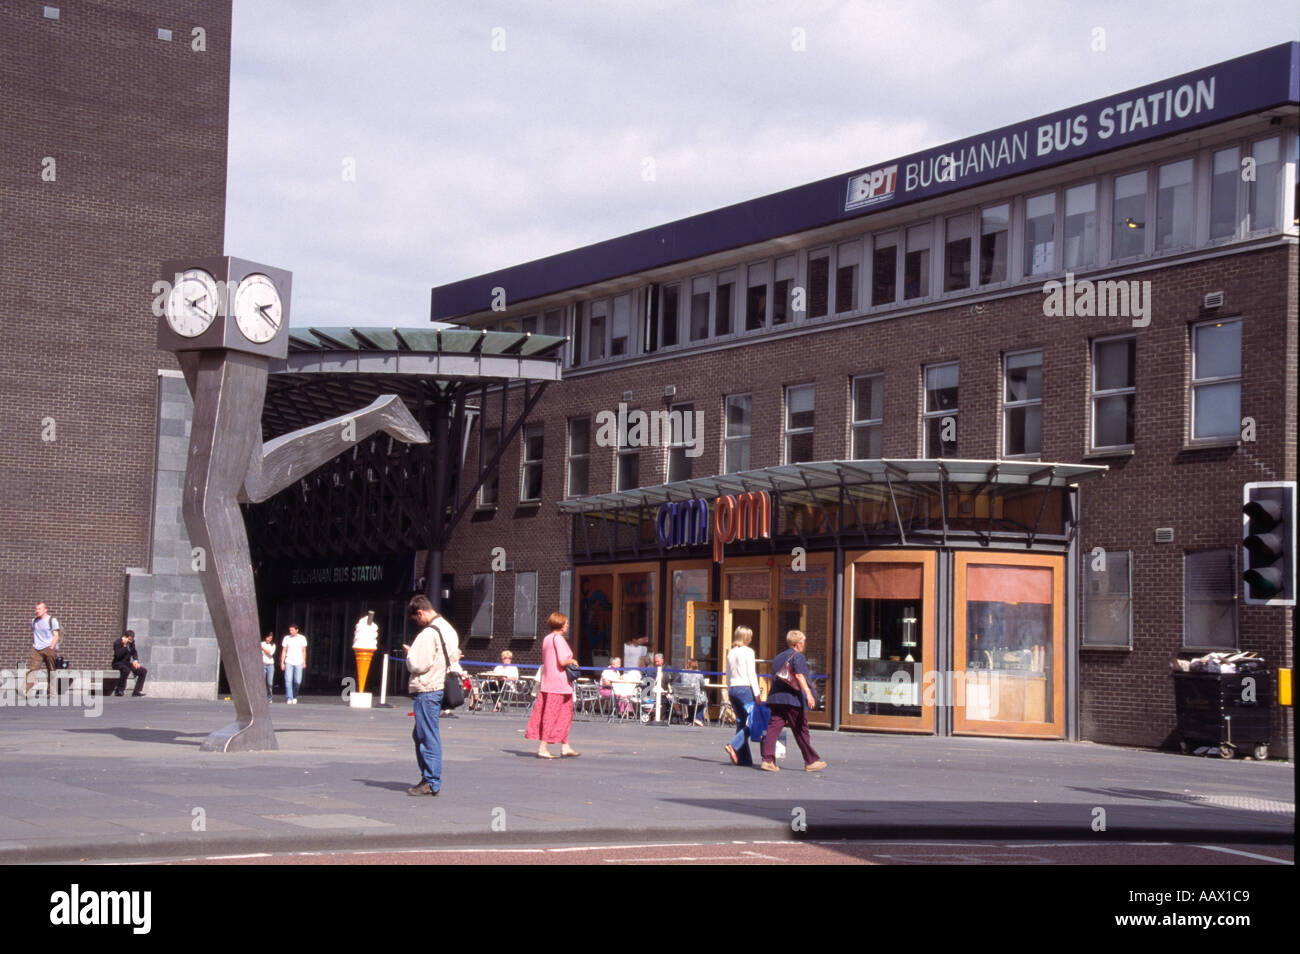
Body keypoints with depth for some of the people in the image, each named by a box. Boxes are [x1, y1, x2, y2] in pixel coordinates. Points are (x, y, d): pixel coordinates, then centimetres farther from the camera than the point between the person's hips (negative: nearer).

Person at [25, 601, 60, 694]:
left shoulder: (52, 620, 0)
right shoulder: (34, 621, 15)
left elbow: (56, 636, -5)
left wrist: (51, 648, -13)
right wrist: (33, 647, 12)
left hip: (49, 648, -4)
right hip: (37, 649, 4)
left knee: (51, 671, 0)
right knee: (31, 669, -10)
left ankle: (52, 693, 6)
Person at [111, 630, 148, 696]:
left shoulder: (132, 642, 5)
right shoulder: (117, 642, -16)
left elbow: (134, 652, 19)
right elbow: (118, 655, -26)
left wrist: (135, 660, 0)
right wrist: (124, 645, -30)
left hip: (127, 663, 7)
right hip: (118, 663, -7)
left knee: (144, 671, -6)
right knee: (126, 670, -40)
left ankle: (136, 691, -5)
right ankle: (119, 690, -30)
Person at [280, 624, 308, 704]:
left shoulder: (302, 638, 4)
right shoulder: (286, 638, 3)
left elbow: (304, 651, 9)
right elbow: (283, 651, 6)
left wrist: (304, 662, 6)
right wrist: (282, 663, 1)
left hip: (298, 663, 0)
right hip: (289, 662, 0)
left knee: (297, 682, 0)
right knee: (288, 680, -10)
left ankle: (295, 697, 20)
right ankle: (289, 698, -8)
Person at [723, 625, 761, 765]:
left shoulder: (731, 653, 13)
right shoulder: (748, 651, -6)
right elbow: (751, 674, -10)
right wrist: (756, 693, -9)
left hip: (733, 689, 7)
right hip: (745, 688, -7)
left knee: (741, 723, 8)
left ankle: (744, 758, 3)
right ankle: (733, 745, -20)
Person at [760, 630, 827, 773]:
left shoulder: (778, 657, 21)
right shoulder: (798, 656, -3)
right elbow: (799, 675, -16)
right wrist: (808, 694, -23)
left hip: (775, 697, 6)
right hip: (793, 698, -6)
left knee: (773, 728, -2)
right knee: (801, 731, 3)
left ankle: (768, 760, -13)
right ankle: (811, 761, 13)